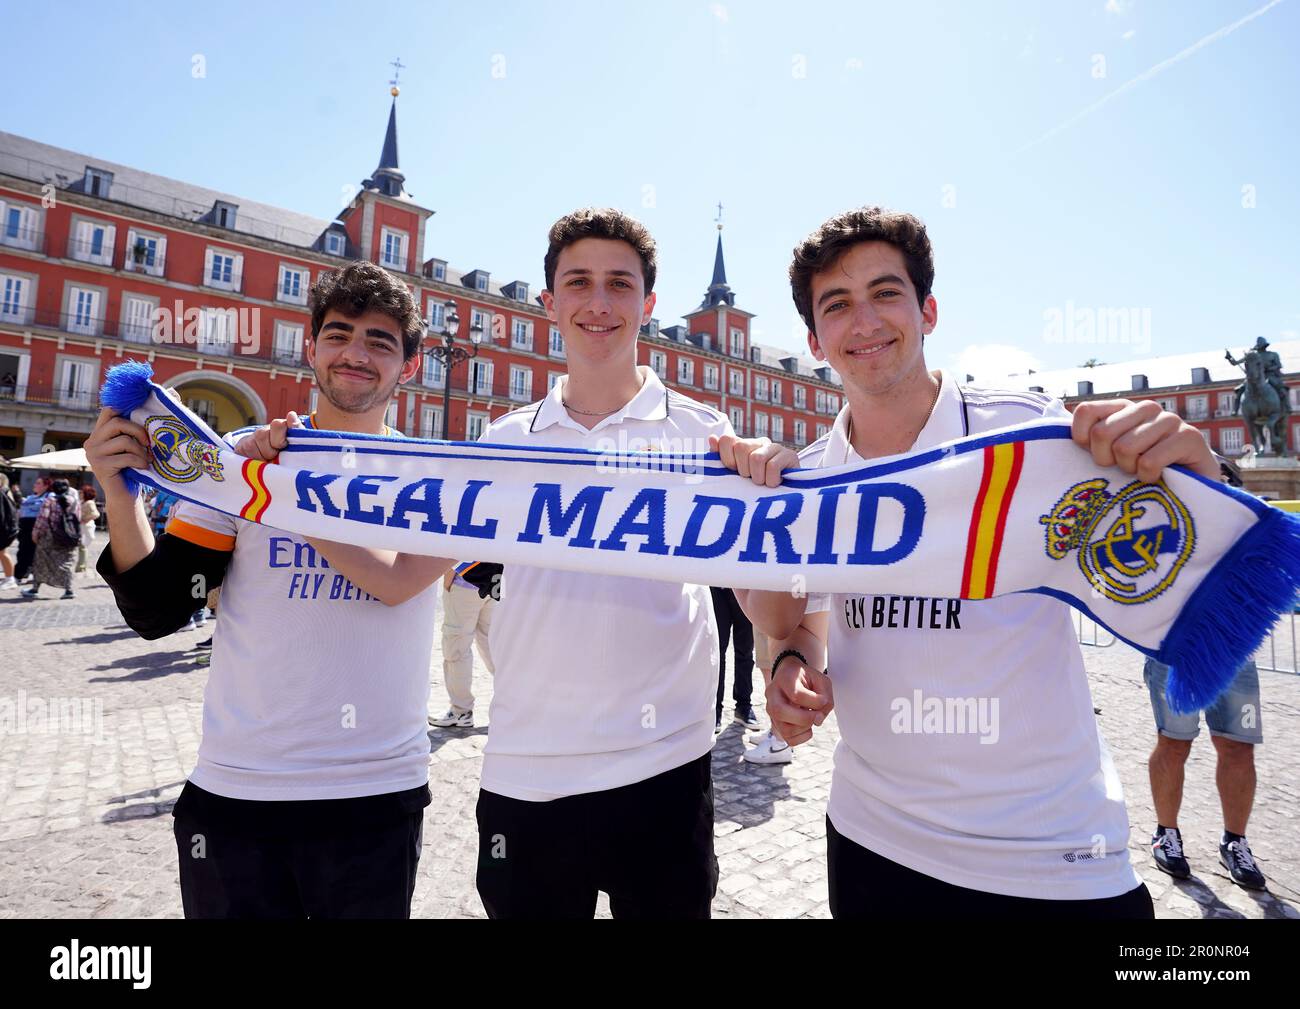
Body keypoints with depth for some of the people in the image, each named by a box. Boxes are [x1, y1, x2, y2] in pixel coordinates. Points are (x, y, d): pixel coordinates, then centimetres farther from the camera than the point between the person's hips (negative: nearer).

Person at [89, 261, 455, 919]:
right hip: (235, 791, 1)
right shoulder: (241, 457, -1)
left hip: (379, 796, 0)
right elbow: (157, 612, 0)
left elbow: (395, 579, -20)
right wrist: (121, 494, -13)